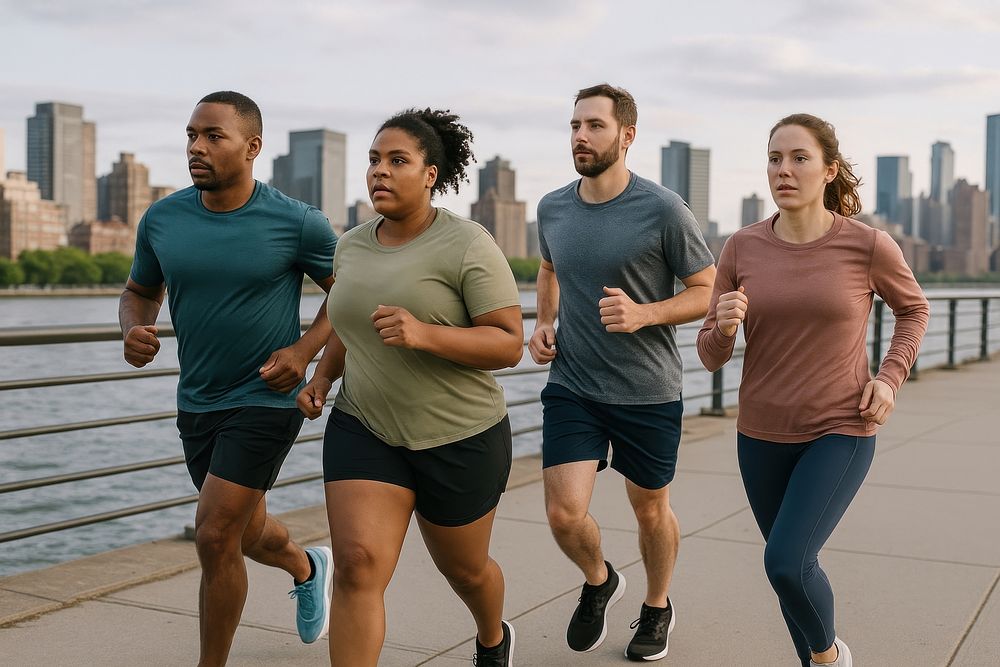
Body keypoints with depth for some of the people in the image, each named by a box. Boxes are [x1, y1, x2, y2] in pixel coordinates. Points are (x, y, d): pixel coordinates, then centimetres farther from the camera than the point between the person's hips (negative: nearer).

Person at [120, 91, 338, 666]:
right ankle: (308, 567, 55)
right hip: (197, 402, 5)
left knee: (215, 537, -11)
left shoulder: (297, 223, -14)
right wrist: (133, 330, -11)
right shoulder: (162, 220, -3)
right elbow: (139, 292, 12)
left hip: (266, 399, -5)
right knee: (246, 532, 21)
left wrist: (305, 349, -14)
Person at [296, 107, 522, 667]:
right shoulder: (353, 247, 4)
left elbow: (509, 345, -18)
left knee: (465, 569, 18)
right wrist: (322, 377, 3)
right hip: (365, 430, 4)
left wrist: (424, 334, -32)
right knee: (358, 566, -15)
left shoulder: (468, 245, -15)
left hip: (461, 437, -3)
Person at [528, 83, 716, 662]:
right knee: (565, 514, -8)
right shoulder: (553, 208, 2)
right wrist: (543, 323, 5)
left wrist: (644, 314, -23)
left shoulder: (663, 210, -13)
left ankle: (658, 606, 43)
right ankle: (599, 581, 26)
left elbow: (708, 292, -6)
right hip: (571, 386, 3)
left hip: (648, 392, -2)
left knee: (651, 510, 15)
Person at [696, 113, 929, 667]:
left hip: (841, 433, -3)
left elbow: (913, 308, 10)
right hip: (762, 435, 4)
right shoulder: (742, 248, -5)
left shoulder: (868, 245, -11)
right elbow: (711, 355, -1)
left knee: (786, 562, -17)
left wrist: (890, 377, -5)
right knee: (791, 566, 16)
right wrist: (725, 327, -24)